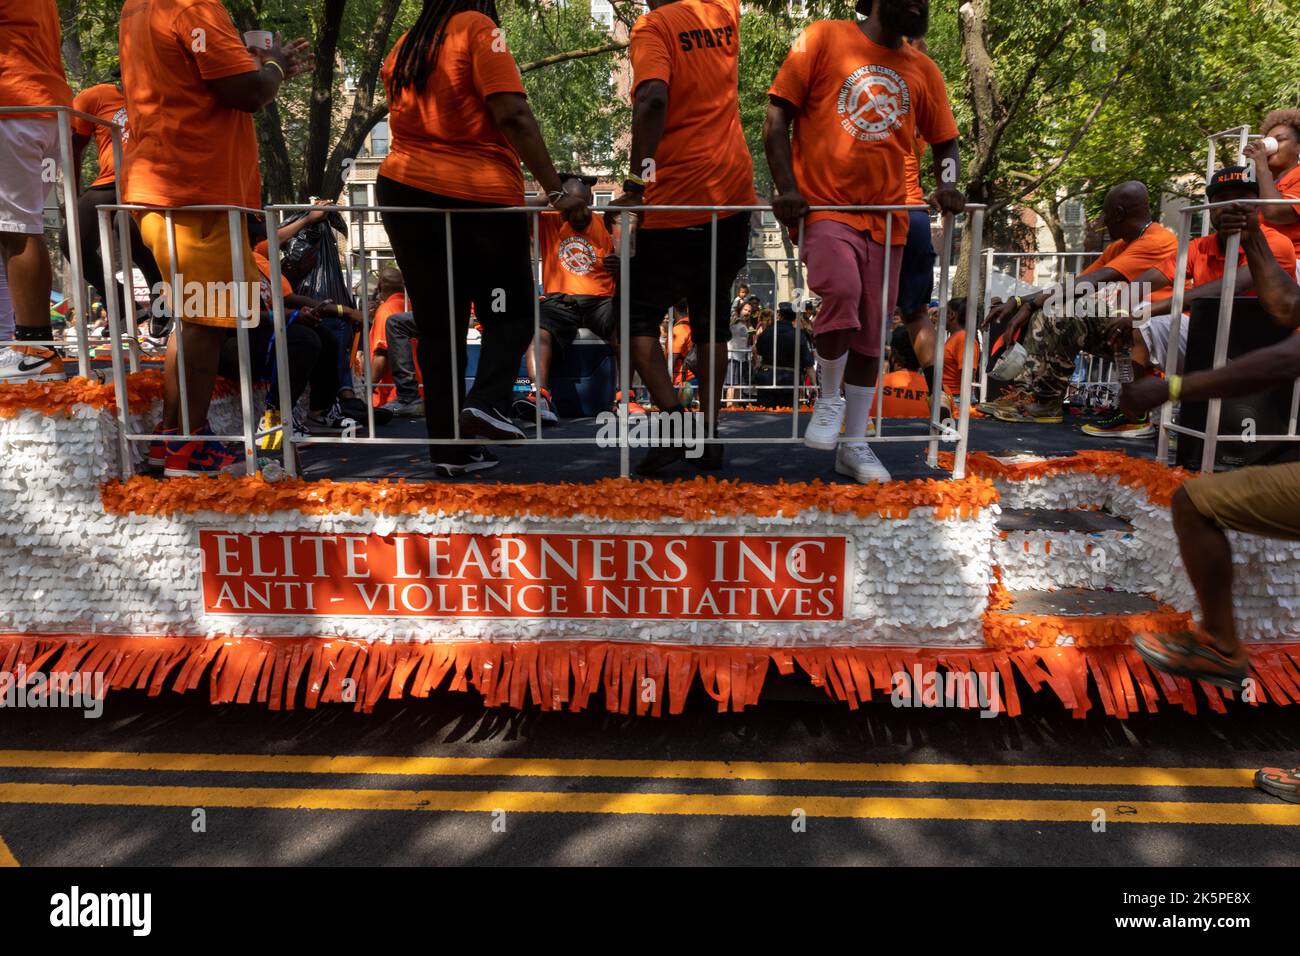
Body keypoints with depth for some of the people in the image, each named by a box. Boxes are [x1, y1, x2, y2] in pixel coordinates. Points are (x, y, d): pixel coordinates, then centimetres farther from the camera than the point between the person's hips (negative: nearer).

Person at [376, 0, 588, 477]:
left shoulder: (403, 48, 16)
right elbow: (513, 115, -13)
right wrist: (555, 191, -15)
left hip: (404, 190, 6)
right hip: (481, 196, -5)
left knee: (437, 325, 8)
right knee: (510, 314, 10)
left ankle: (450, 447, 9)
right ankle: (487, 402, -13)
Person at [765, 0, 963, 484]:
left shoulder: (923, 70, 12)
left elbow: (944, 139, 20)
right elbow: (777, 117, -2)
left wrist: (947, 185, -1)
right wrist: (786, 187, -13)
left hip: (885, 216, 5)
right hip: (823, 205, -5)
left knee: (870, 334, 6)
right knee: (842, 290, -31)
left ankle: (854, 444, 20)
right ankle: (829, 398, -5)